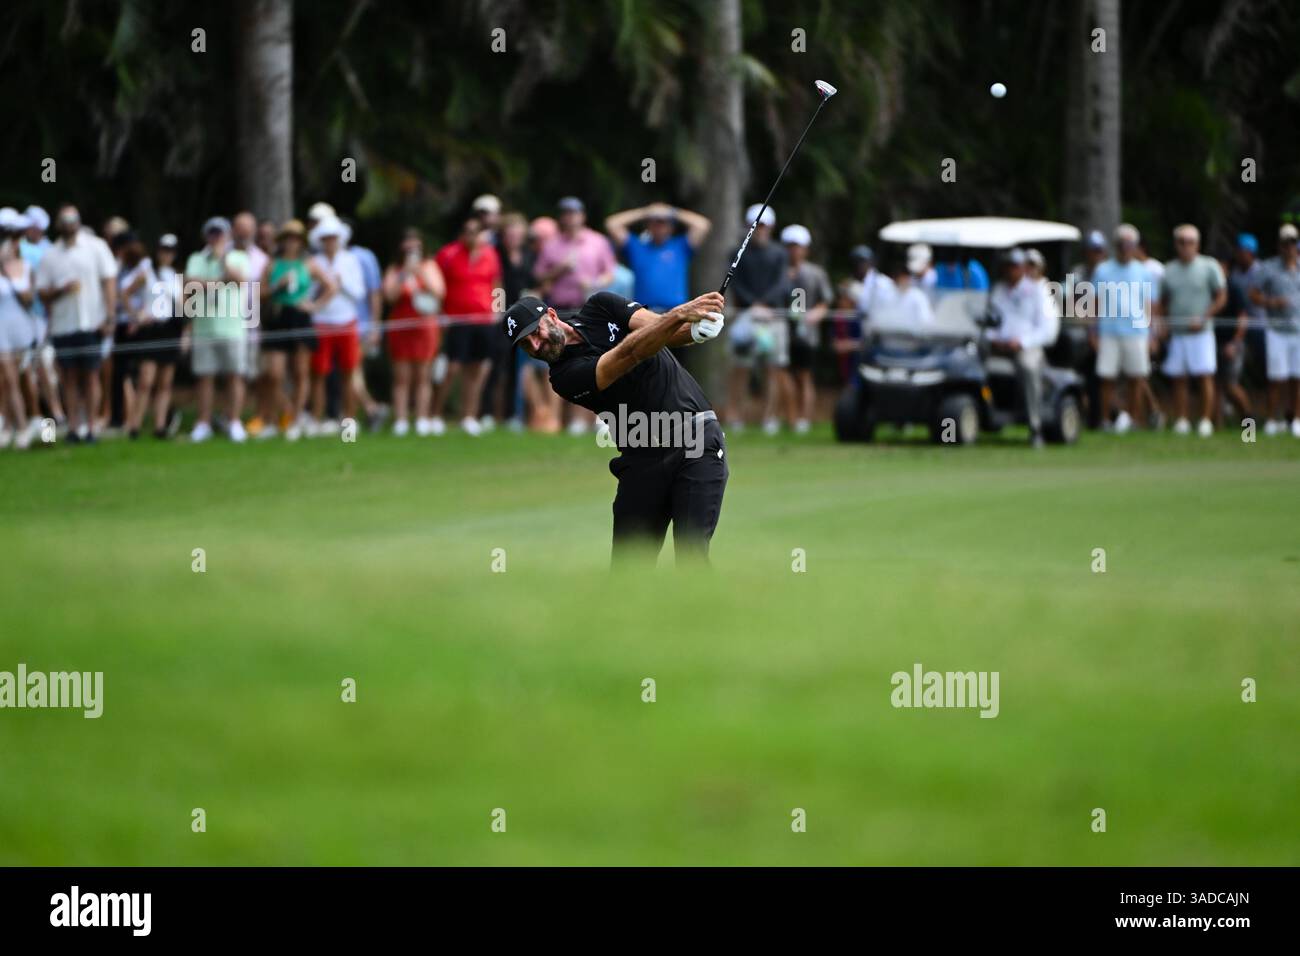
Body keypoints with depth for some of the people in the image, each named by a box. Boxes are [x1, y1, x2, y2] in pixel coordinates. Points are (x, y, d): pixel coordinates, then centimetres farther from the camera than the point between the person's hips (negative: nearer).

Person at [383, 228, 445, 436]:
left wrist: (421, 273, -12)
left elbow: (439, 292, -2)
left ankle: (423, 419, -1)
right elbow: (390, 295, -6)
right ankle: (401, 421, -4)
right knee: (401, 377, -3)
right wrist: (404, 275, -15)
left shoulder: (429, 266, 8)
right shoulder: (394, 269, 6)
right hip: (400, 328, 0)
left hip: (425, 327, 0)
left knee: (423, 376, -1)